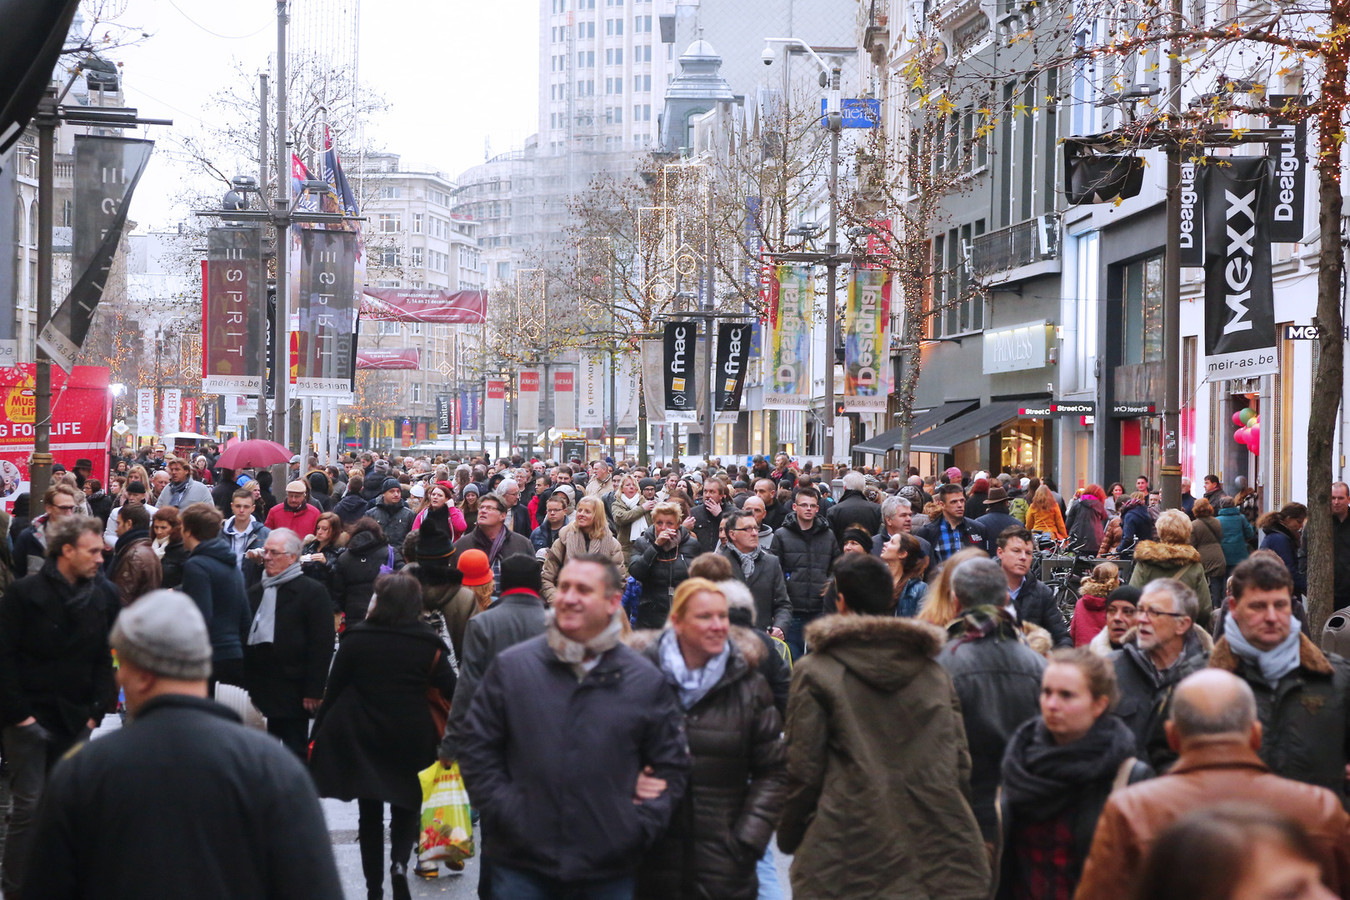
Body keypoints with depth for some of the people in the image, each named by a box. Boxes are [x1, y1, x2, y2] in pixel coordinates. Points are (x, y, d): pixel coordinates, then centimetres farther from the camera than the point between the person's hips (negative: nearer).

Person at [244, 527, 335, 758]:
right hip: (260, 691, 6)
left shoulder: (313, 592, -4)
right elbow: (244, 637, 19)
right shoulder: (255, 592, 16)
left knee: (295, 752, -1)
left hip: (292, 694, -6)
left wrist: (313, 691, -13)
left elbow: (322, 644, -9)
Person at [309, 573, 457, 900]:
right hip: (409, 738, 0)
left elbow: (334, 690, -3)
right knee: (405, 806, 16)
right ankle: (400, 861, -11)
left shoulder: (355, 638, -6)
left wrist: (318, 734, 4)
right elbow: (452, 692, -7)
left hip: (360, 738, 0)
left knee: (370, 813, 12)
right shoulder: (428, 644, -5)